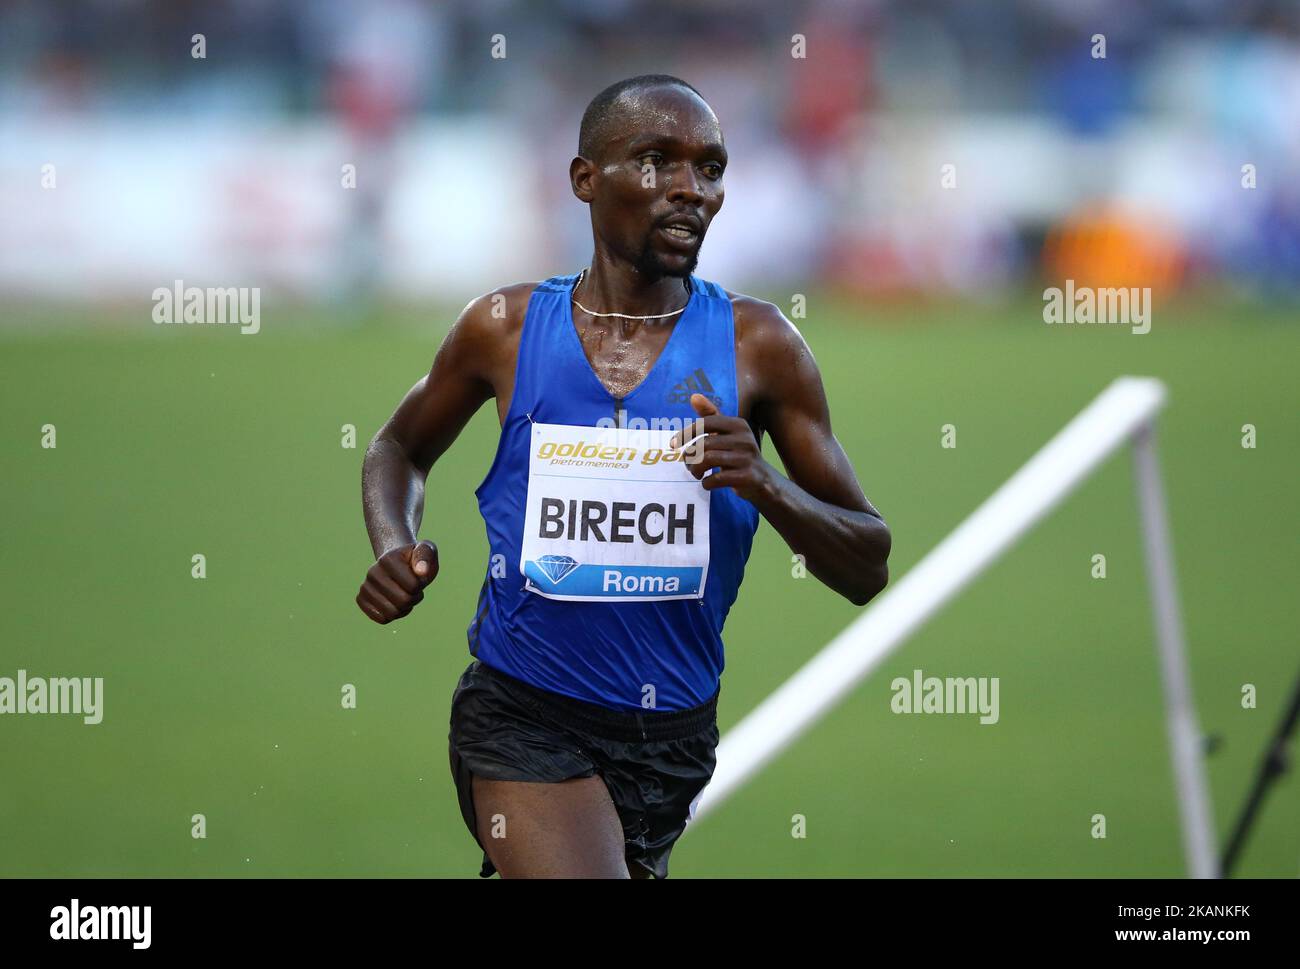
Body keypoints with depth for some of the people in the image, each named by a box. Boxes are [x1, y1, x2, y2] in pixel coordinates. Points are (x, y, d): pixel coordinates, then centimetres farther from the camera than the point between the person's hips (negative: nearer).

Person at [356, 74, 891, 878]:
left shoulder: (757, 346, -5)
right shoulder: (506, 329, -3)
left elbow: (868, 571, -2)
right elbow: (401, 448, 17)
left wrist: (766, 487, -22)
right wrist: (395, 549, -4)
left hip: (674, 732, 3)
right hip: (525, 714, -2)